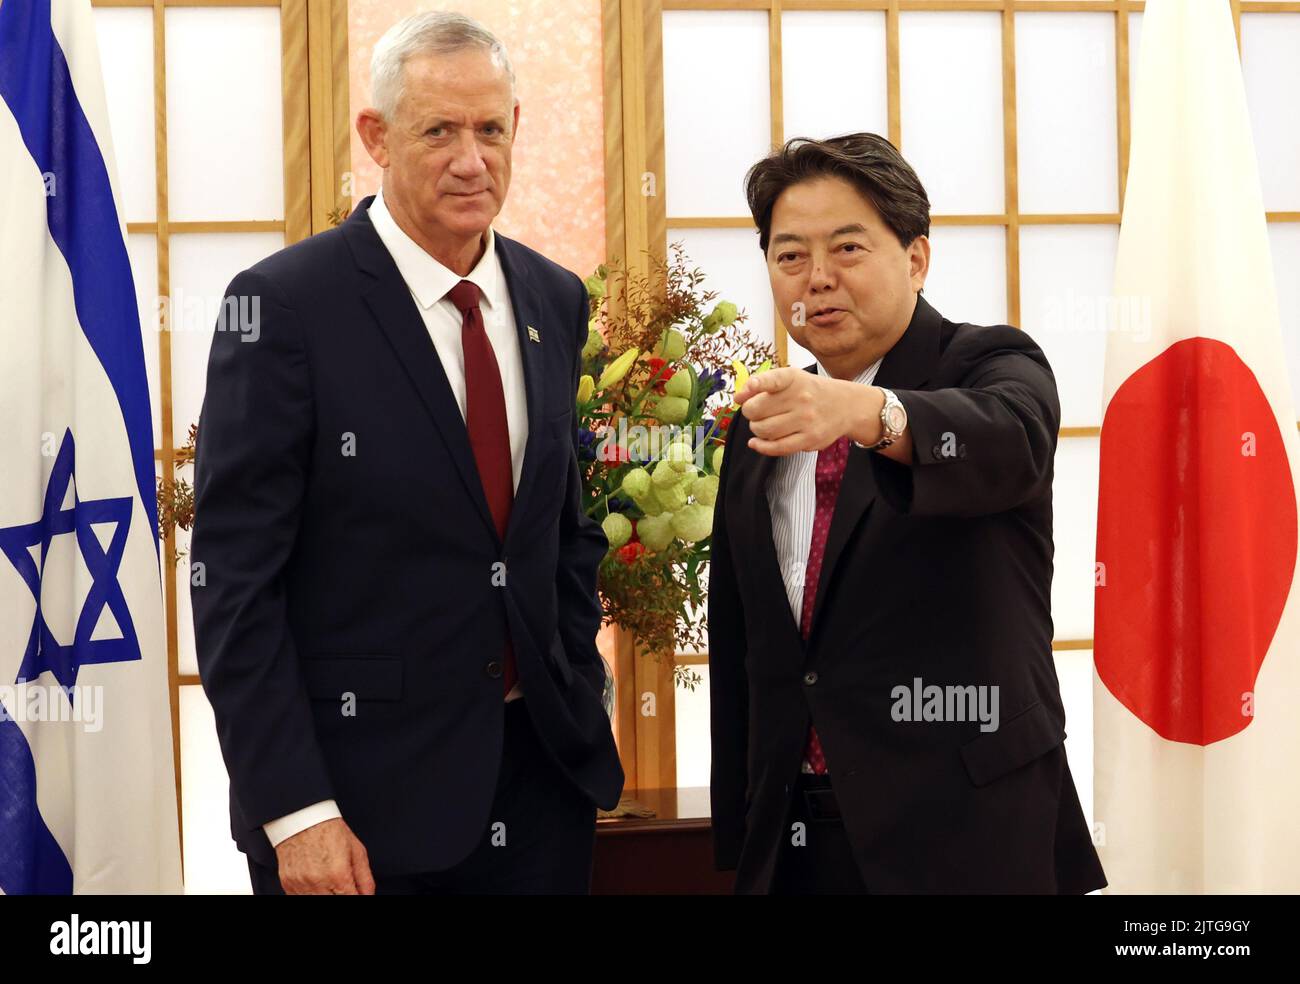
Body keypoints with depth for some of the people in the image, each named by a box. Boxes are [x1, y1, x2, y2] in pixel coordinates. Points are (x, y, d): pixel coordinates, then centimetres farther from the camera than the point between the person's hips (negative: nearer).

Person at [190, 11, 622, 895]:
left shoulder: (555, 300, 6)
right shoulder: (286, 303, -11)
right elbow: (235, 579, -12)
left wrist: (580, 699, 9)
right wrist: (293, 809, -16)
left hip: (541, 778, 5)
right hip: (357, 790, -5)